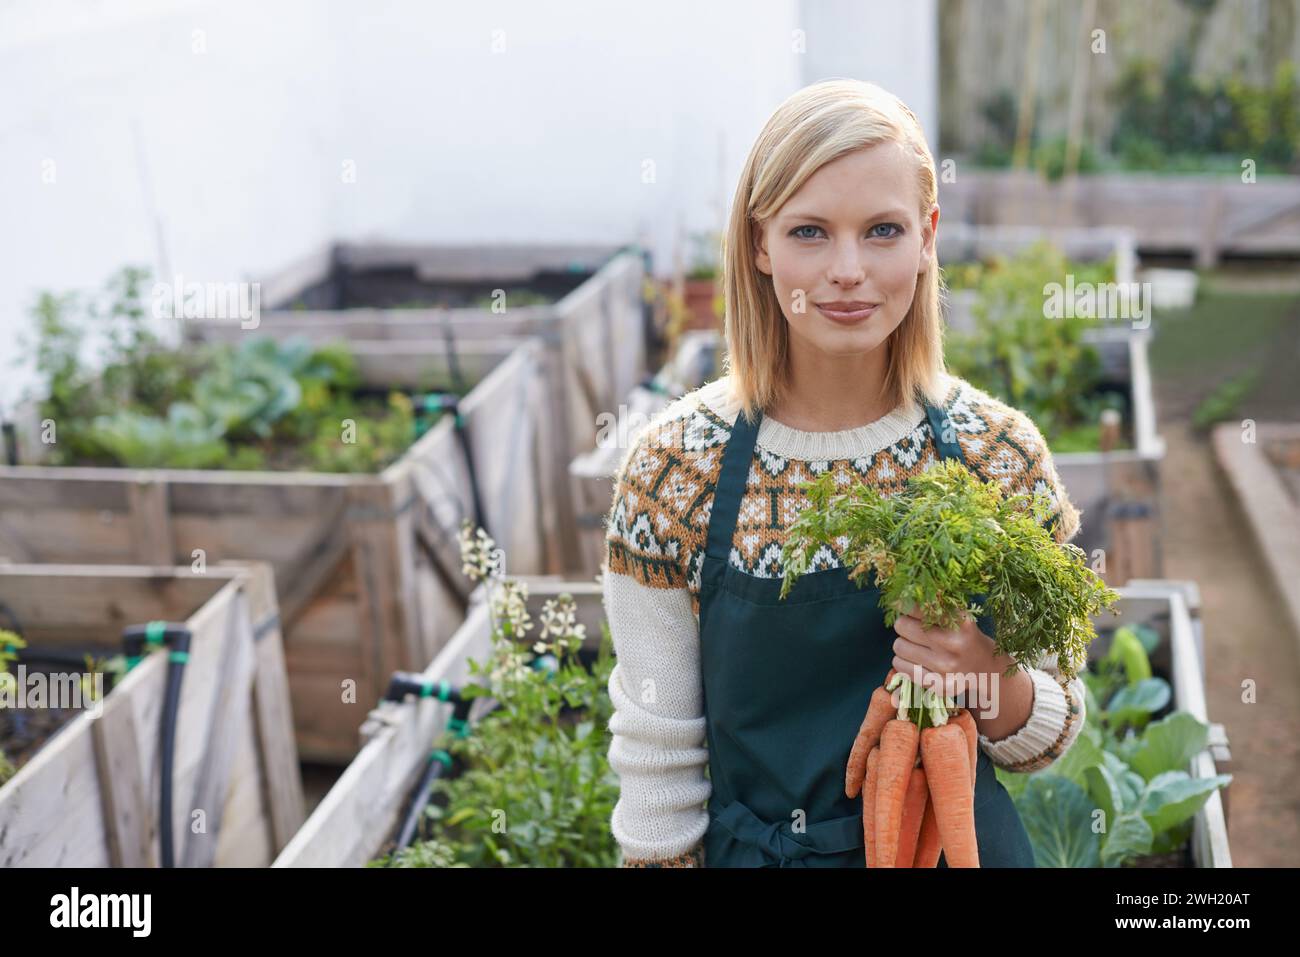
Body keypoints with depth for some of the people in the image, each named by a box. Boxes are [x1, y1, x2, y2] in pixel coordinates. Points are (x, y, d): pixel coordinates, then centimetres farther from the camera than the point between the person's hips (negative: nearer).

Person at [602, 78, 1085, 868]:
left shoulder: (1001, 451, -10)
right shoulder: (672, 467, -14)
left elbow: (1052, 735, -2)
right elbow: (658, 758, -7)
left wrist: (994, 683, -20)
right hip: (754, 848, -1)